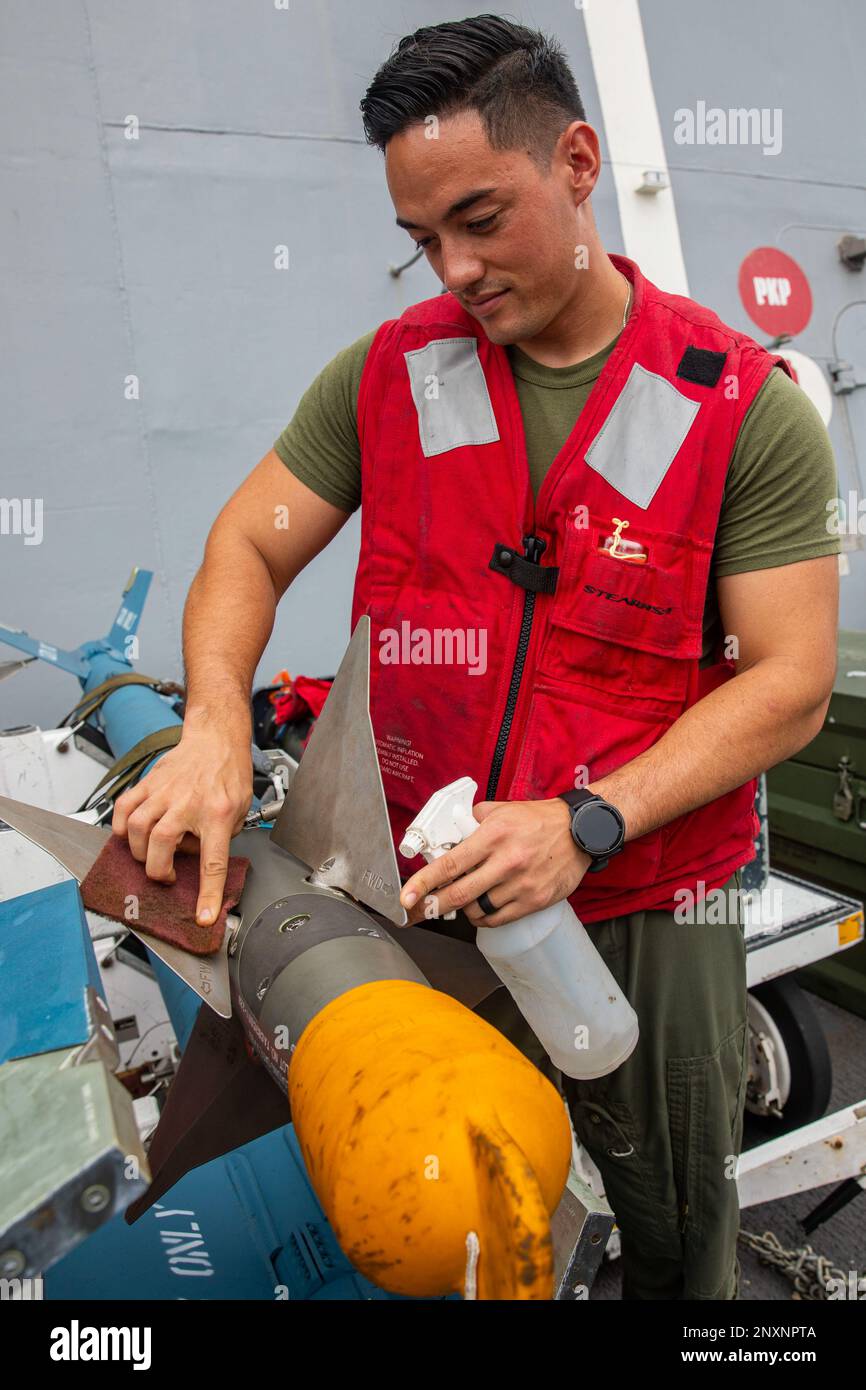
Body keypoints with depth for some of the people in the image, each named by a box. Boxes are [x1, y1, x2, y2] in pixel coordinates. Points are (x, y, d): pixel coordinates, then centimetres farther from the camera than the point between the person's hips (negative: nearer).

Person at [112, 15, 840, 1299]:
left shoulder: (746, 409, -8)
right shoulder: (388, 374, 1)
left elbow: (791, 683, -11)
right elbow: (249, 546, 3)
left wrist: (585, 825, -23)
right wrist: (215, 727, -17)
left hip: (646, 912, -1)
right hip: (425, 896, 2)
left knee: (679, 1235, 20)